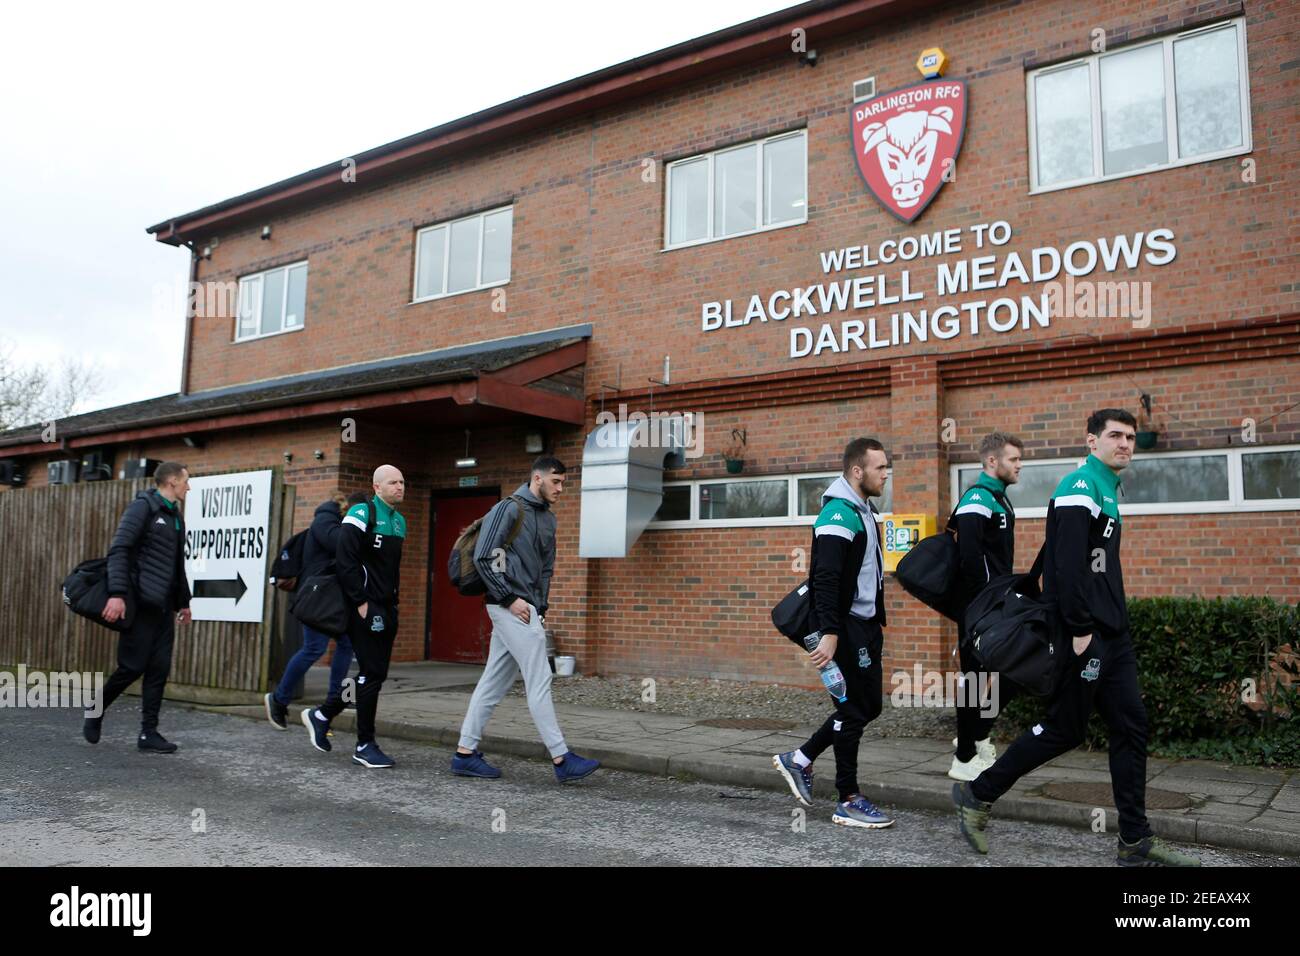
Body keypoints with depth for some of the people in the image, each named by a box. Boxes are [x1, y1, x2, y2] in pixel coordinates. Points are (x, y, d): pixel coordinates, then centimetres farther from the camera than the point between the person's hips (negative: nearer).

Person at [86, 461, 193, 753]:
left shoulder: (175, 517, 17)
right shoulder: (143, 507, -7)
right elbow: (119, 550, -16)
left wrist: (183, 601, 24)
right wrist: (117, 593, -26)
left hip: (163, 606, 7)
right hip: (139, 603, -7)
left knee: (159, 669, 3)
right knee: (133, 666, -4)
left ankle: (148, 733, 7)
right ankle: (95, 712, 20)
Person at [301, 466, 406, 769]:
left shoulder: (399, 520, 16)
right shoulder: (362, 514, -9)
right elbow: (345, 559, -16)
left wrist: (393, 604, 16)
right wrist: (361, 603, -18)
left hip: (387, 609, 8)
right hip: (365, 607, -8)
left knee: (375, 673, 10)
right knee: (372, 673, -6)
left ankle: (322, 715, 26)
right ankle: (365, 746, 5)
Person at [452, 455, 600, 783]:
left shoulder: (548, 518, 17)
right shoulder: (509, 509, -9)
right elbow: (483, 558, -14)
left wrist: (541, 608, 14)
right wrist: (511, 598, -15)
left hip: (528, 610, 9)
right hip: (511, 608, -9)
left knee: (494, 681, 10)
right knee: (539, 680, -7)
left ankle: (465, 753, 17)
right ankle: (562, 759, -2)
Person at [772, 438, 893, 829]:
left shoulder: (863, 510, 14)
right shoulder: (839, 513, -16)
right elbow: (825, 579, -24)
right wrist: (829, 632, -30)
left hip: (865, 625, 10)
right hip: (846, 628, -10)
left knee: (866, 705, 14)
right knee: (855, 708, -3)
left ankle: (799, 759, 23)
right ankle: (848, 802, 9)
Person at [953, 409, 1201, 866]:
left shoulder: (1106, 491, 17)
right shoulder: (1079, 488, -13)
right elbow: (1067, 565, -22)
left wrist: (1114, 625, 16)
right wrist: (1080, 630, -22)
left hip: (1112, 635, 9)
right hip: (1085, 634, -9)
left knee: (1130, 726, 8)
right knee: (1063, 730, -2)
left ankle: (1136, 842, 15)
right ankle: (977, 795, 11)